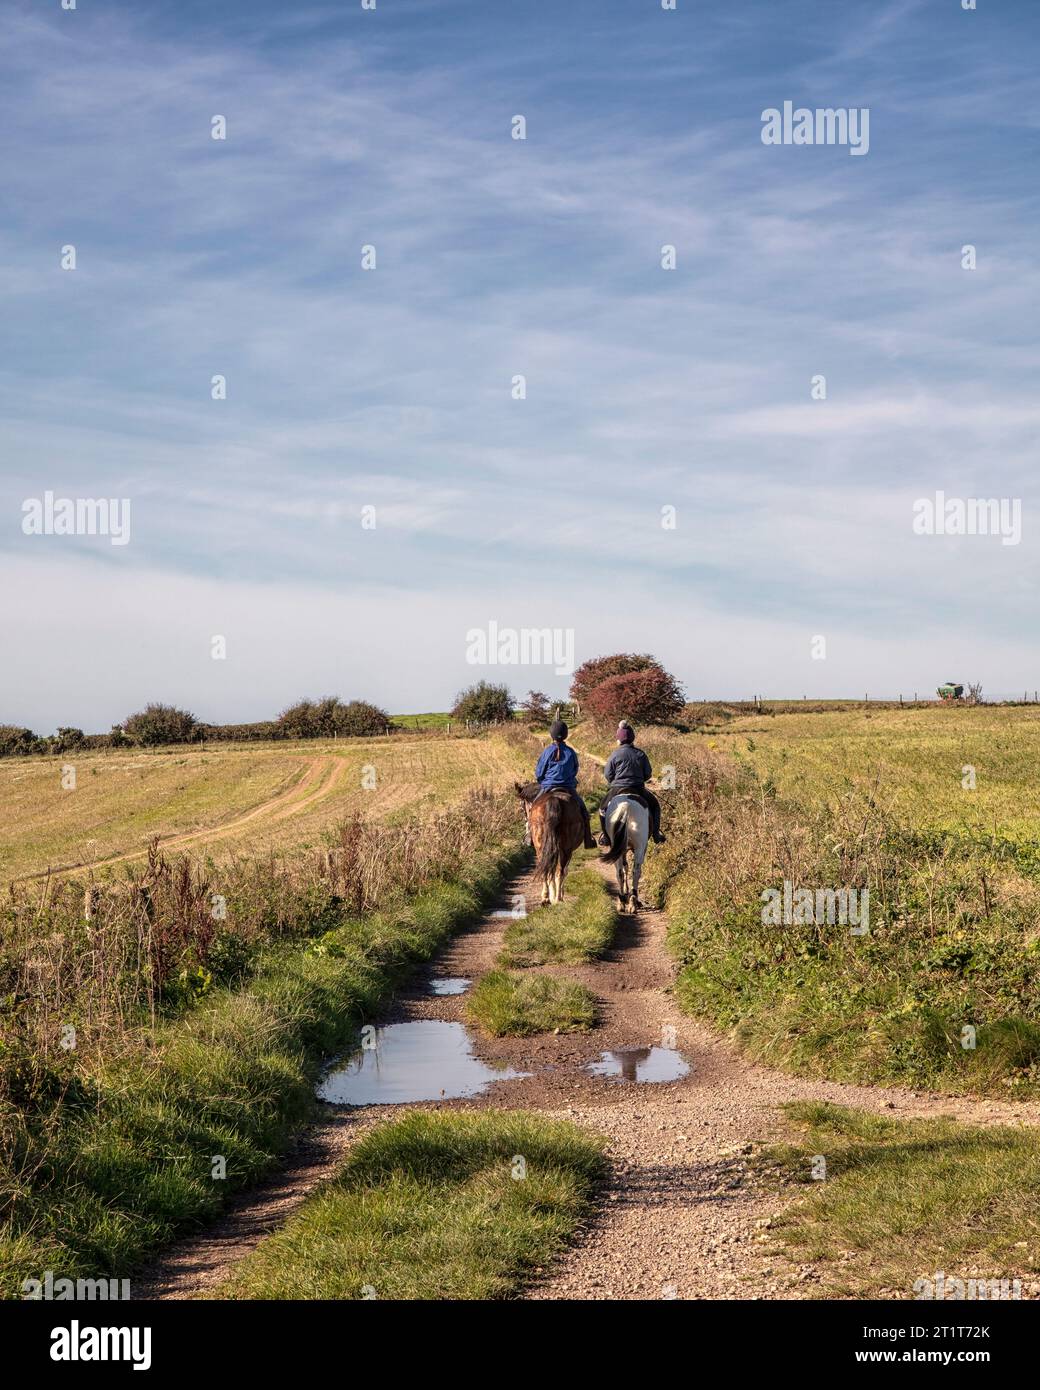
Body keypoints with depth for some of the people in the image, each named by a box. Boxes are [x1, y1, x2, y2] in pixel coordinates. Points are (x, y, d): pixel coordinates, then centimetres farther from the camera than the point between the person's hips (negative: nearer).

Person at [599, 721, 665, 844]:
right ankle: (656, 834, 12)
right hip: (638, 788, 1)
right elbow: (648, 774, 3)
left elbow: (607, 774, -4)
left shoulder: (615, 754, -8)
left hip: (617, 789, -1)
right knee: (654, 805, 22)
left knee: (604, 808, 20)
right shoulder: (641, 754, -1)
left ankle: (606, 836, 11)